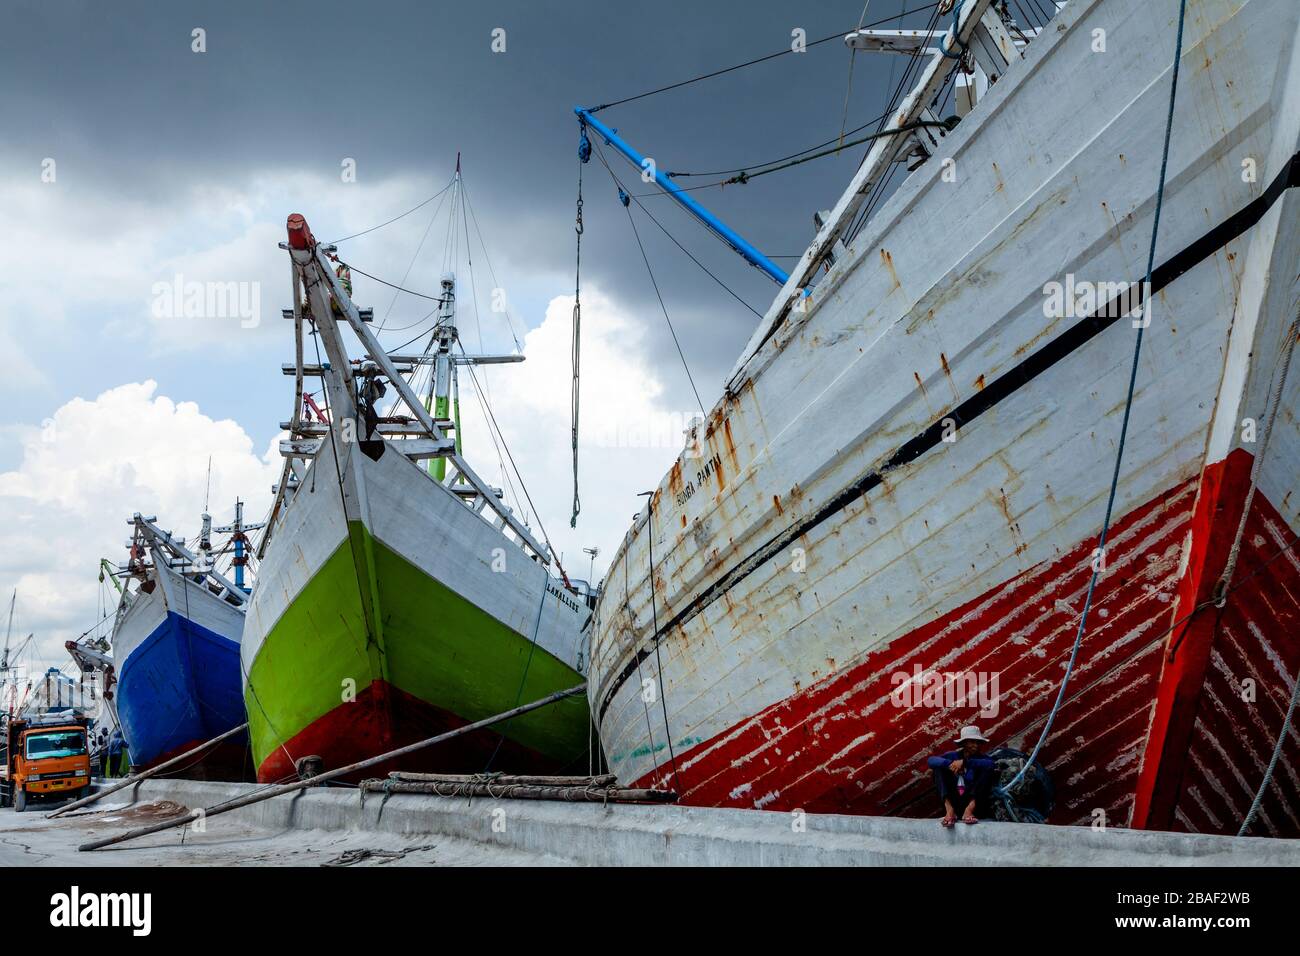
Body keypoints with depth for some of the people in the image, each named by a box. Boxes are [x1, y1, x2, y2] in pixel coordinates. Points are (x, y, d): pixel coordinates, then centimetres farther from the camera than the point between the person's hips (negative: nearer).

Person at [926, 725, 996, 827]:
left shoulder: (981, 758, 7)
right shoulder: (953, 755, 9)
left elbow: (990, 763, -19)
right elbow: (931, 761, -9)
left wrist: (964, 762, -26)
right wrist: (950, 764, -26)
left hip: (975, 803, -1)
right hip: (953, 802, 1)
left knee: (988, 769, -16)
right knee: (939, 767, -10)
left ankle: (969, 809, -32)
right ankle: (949, 809, -29)